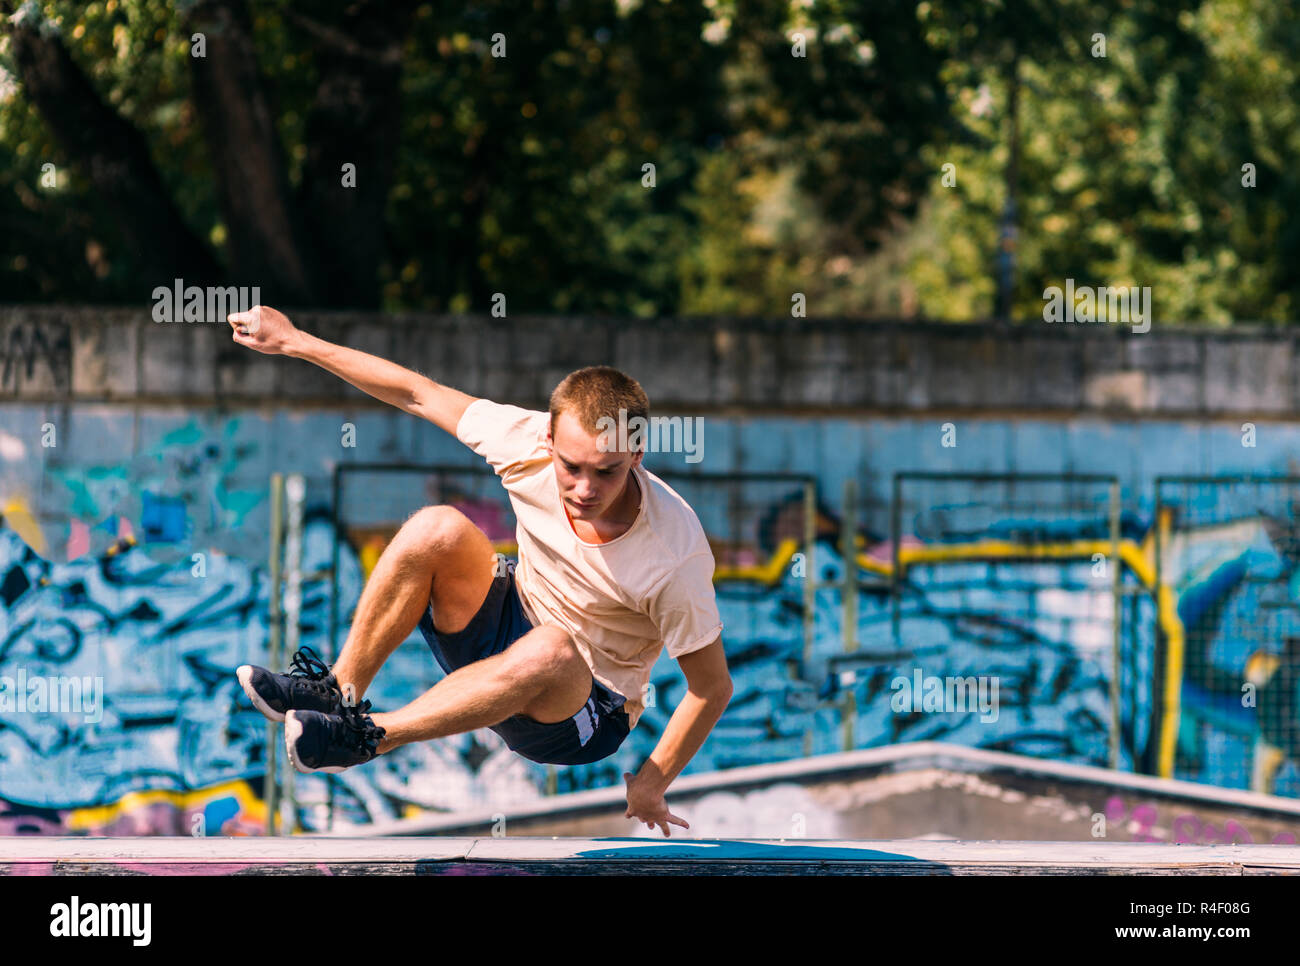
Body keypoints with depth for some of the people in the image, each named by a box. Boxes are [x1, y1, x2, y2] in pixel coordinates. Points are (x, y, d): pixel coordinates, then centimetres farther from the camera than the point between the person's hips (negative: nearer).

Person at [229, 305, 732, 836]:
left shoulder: (676, 552, -30)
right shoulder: (530, 443, -19)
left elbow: (712, 687, -18)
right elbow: (419, 394, -6)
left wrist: (651, 786, -19)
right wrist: (296, 342, -1)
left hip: (591, 711, -4)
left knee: (549, 651, -41)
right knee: (439, 527, -24)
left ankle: (371, 734, -29)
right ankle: (340, 690, -14)